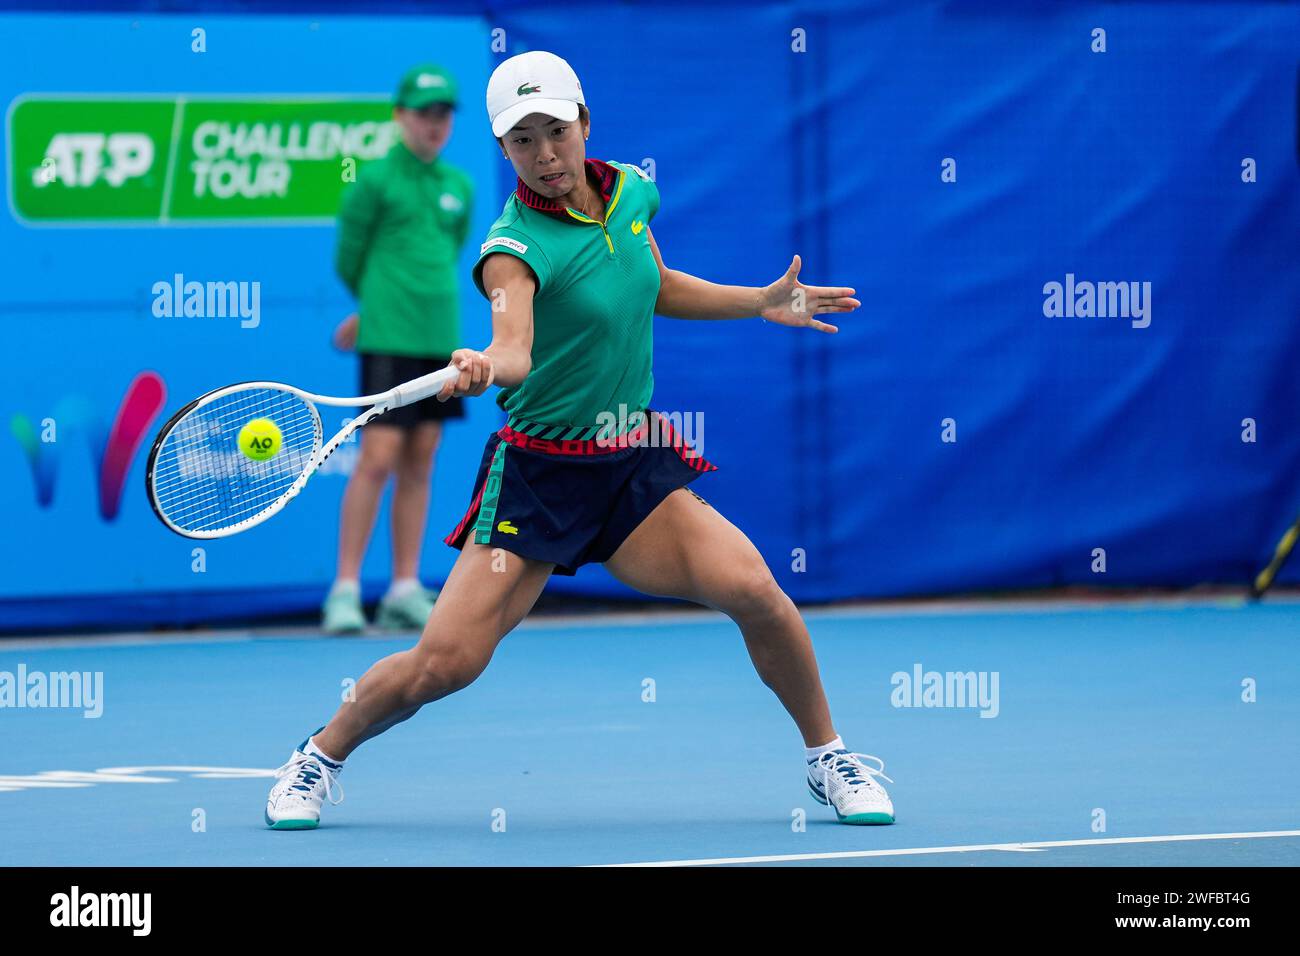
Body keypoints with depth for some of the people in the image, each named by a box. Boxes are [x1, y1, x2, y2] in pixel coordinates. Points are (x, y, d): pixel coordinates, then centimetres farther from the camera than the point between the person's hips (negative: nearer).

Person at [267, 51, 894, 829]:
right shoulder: (516, 245, -17)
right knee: (444, 663, -12)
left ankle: (829, 757, 2)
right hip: (539, 474, -4)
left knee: (753, 589, -20)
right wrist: (481, 368, -60)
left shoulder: (631, 191, 2)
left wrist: (761, 303, 16)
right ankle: (321, 758, 16)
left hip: (638, 470, 4)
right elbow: (514, 346, -38)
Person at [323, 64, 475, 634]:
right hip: (390, 343, -5)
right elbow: (348, 263, 3)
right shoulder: (375, 181, -4)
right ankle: (345, 591, -7)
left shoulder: (459, 187, 12)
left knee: (420, 463, 5)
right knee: (377, 460, -9)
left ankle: (405, 592, 9)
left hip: (441, 341, 5)